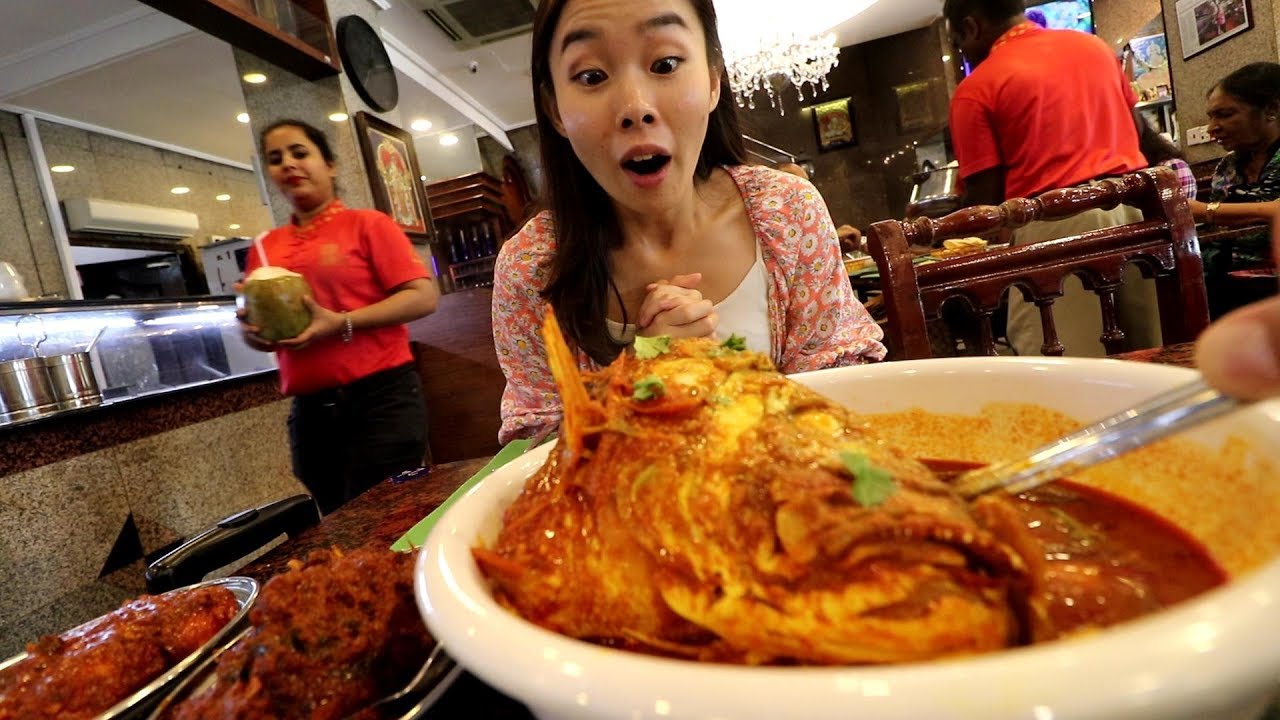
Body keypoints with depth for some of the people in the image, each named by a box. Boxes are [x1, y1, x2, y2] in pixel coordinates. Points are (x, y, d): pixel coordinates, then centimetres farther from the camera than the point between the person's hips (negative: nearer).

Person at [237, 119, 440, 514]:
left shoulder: (366, 223, -1)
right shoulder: (266, 248, 12)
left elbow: (424, 297, -11)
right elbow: (258, 330, 20)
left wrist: (341, 323, -18)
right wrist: (254, 330, -3)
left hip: (380, 400, -5)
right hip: (309, 413, 5)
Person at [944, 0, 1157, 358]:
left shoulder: (976, 89, -3)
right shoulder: (1093, 45, 16)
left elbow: (985, 199, -5)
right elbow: (1137, 129, 25)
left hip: (1055, 224, -6)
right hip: (1133, 205, 7)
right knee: (1153, 358, 14)